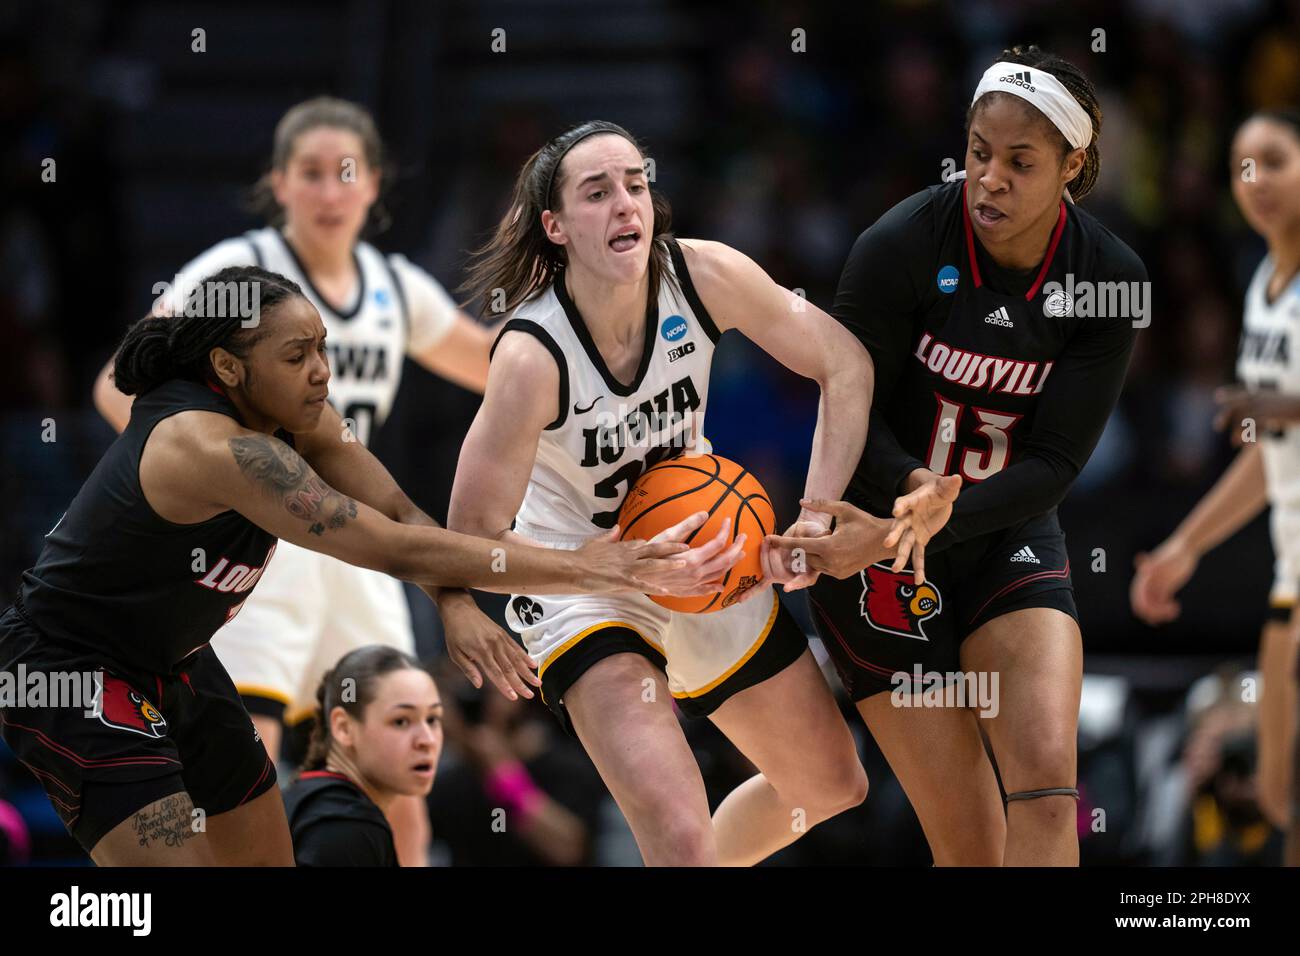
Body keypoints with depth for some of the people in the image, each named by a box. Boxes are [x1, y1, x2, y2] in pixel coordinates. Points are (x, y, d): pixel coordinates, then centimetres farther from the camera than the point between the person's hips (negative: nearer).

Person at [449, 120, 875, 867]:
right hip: (583, 590, -6)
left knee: (833, 784, 19)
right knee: (680, 834, -27)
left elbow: (846, 364, -8)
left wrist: (815, 521, -17)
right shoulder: (532, 355, -30)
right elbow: (473, 537, -27)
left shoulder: (703, 276, -19)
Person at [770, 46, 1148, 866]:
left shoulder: (1110, 279, -10)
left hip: (1009, 543, 3)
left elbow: (1053, 463, -12)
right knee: (971, 845, -5)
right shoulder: (903, 245, -18)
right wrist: (914, 493, -32)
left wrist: (921, 524, -26)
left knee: (1048, 787, -20)